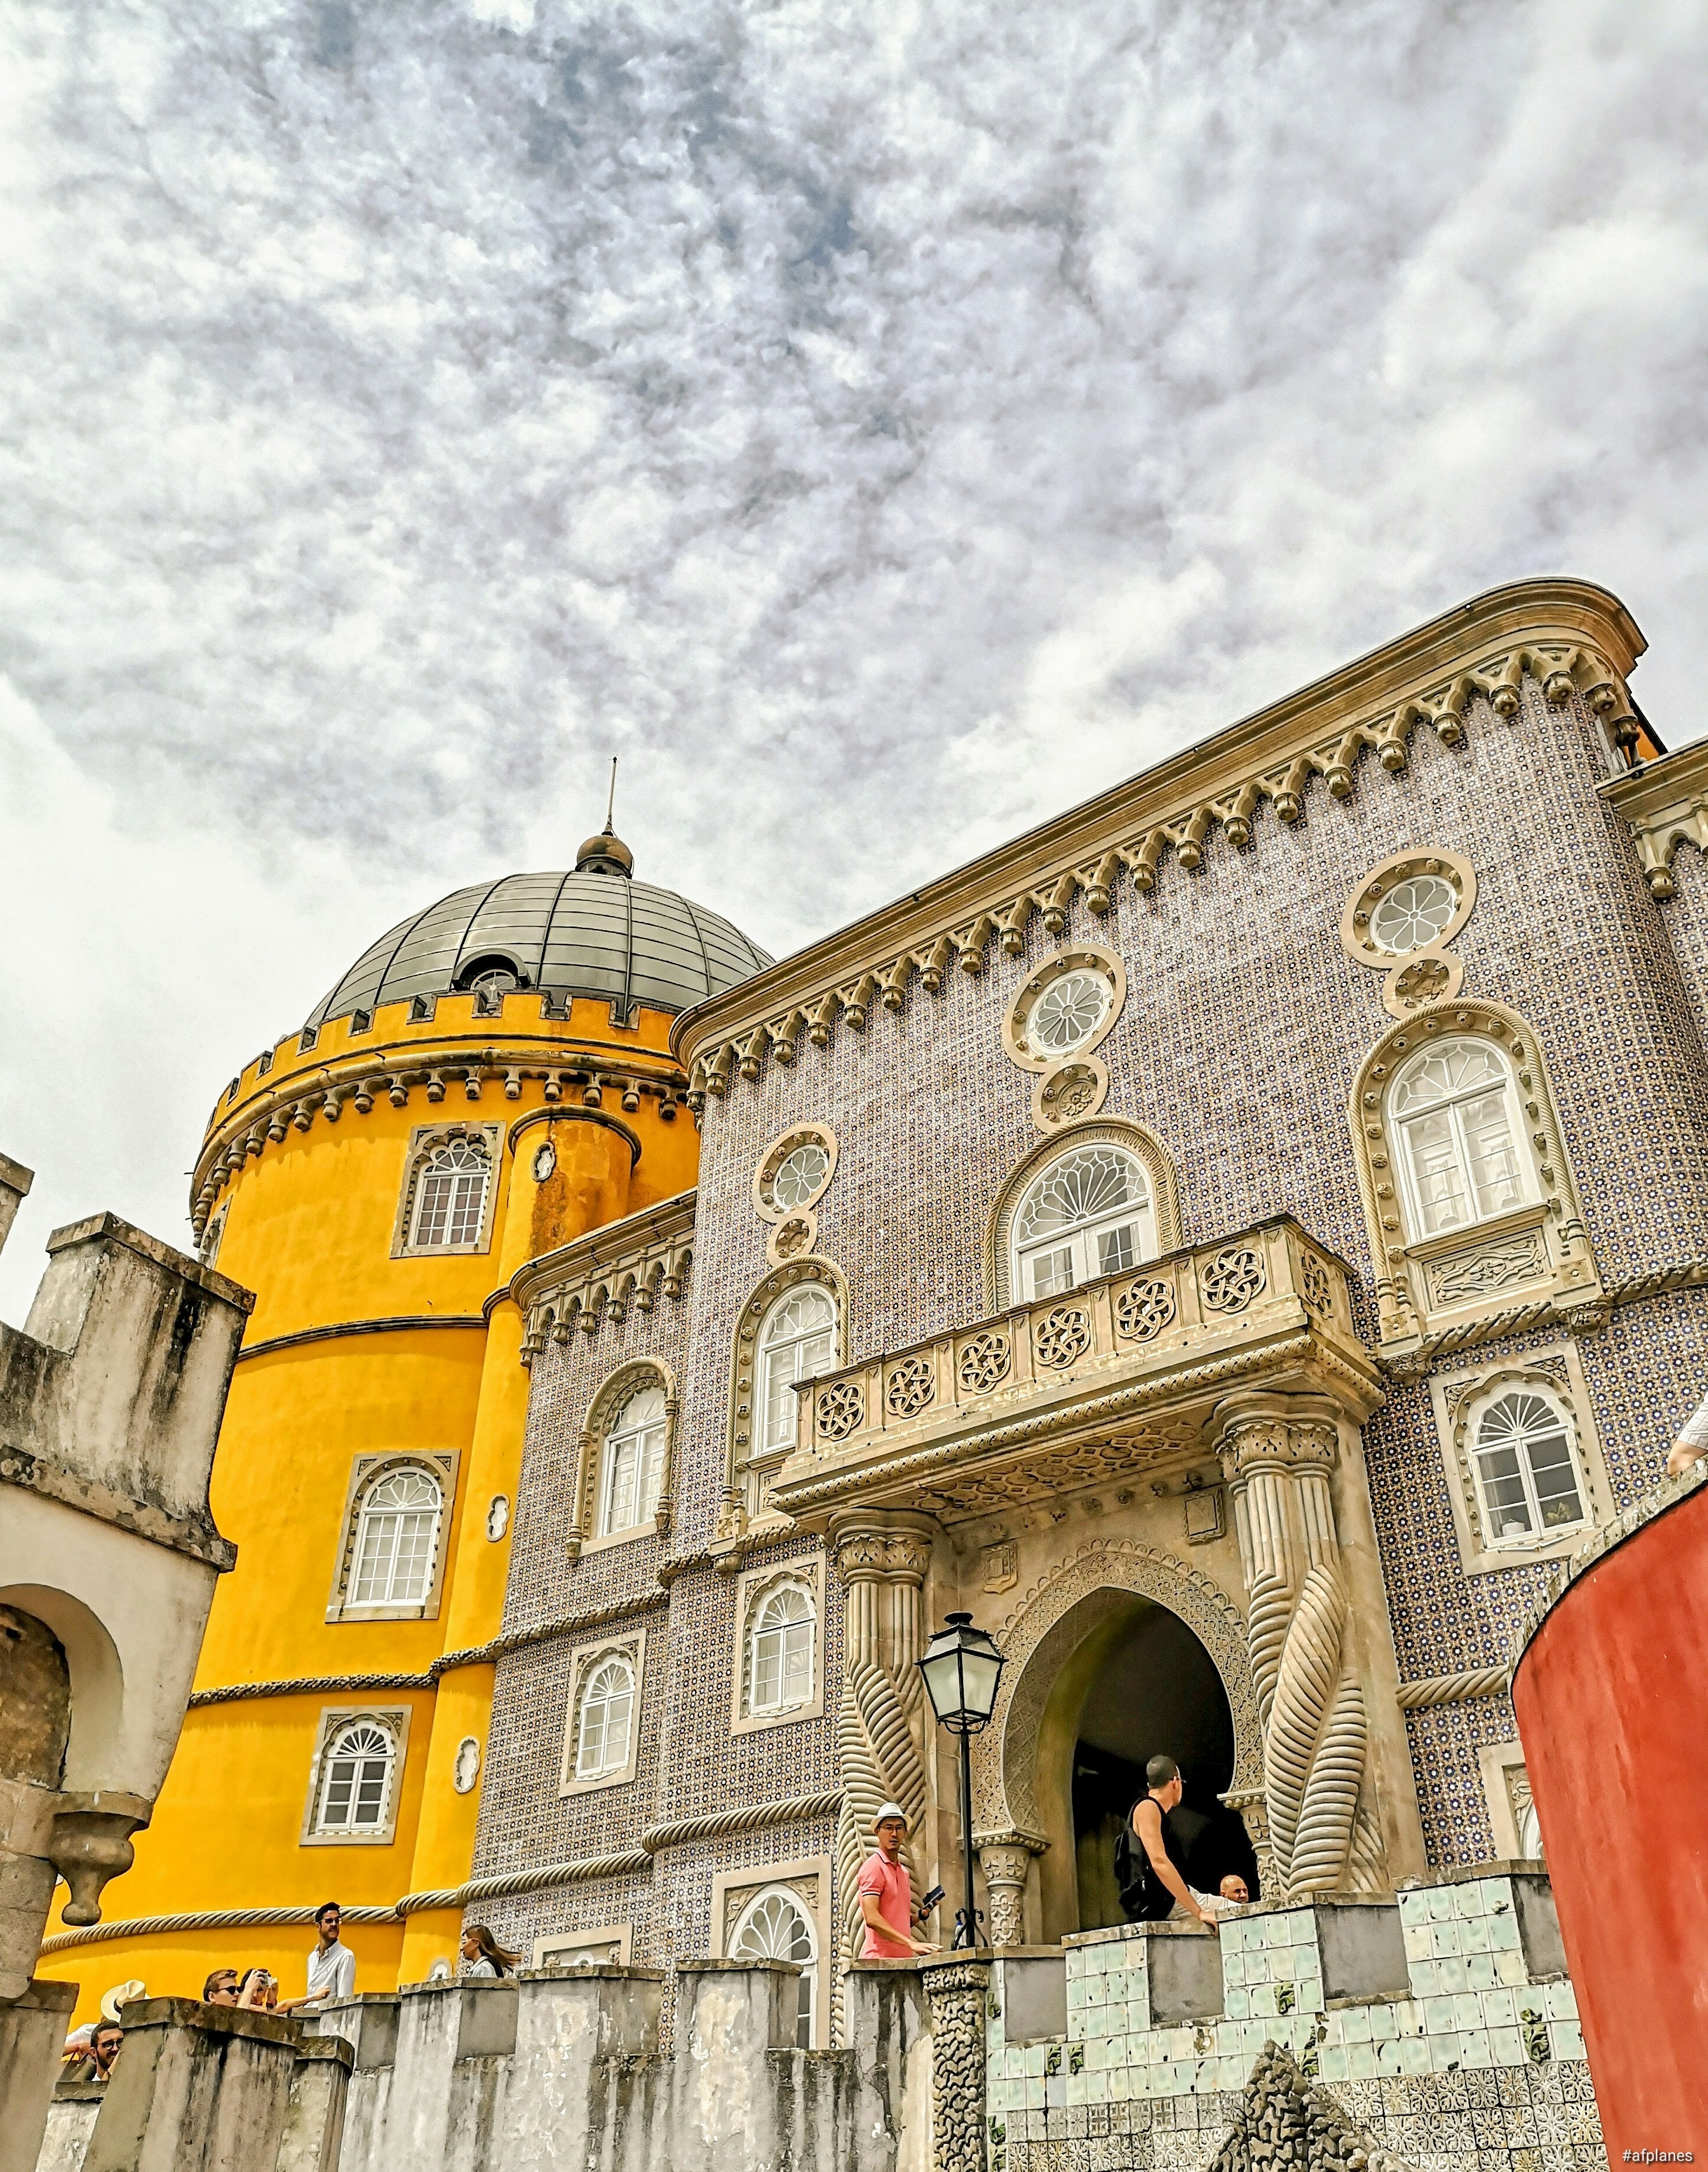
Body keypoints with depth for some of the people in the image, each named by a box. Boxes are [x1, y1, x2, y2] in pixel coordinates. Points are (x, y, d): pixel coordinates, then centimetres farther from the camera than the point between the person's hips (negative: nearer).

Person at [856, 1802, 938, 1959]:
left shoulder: (903, 1871, 19)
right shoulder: (874, 1867, -7)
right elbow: (872, 1919, -19)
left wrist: (920, 1915, 6)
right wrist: (911, 1943, -24)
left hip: (903, 1958, 8)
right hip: (879, 1958, -7)